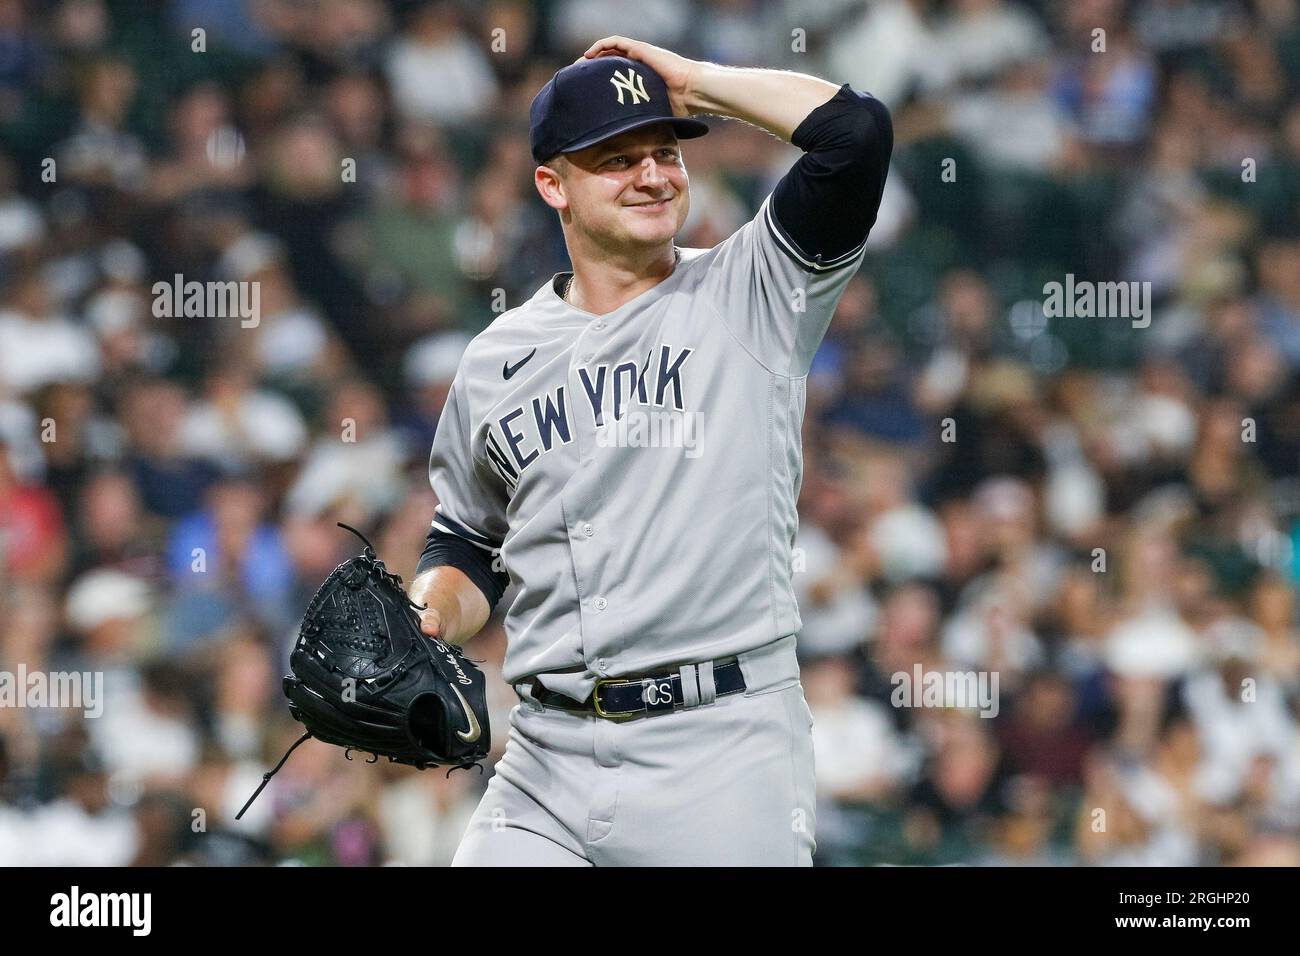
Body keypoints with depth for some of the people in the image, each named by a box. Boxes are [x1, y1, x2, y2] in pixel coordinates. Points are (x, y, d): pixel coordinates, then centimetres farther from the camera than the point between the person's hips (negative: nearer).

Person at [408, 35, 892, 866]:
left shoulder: (751, 297, 5)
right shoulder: (499, 359, 15)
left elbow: (855, 130, -8)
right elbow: (469, 544, 25)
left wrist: (693, 83, 1)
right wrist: (426, 622, 4)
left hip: (724, 757, -3)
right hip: (549, 759, 3)